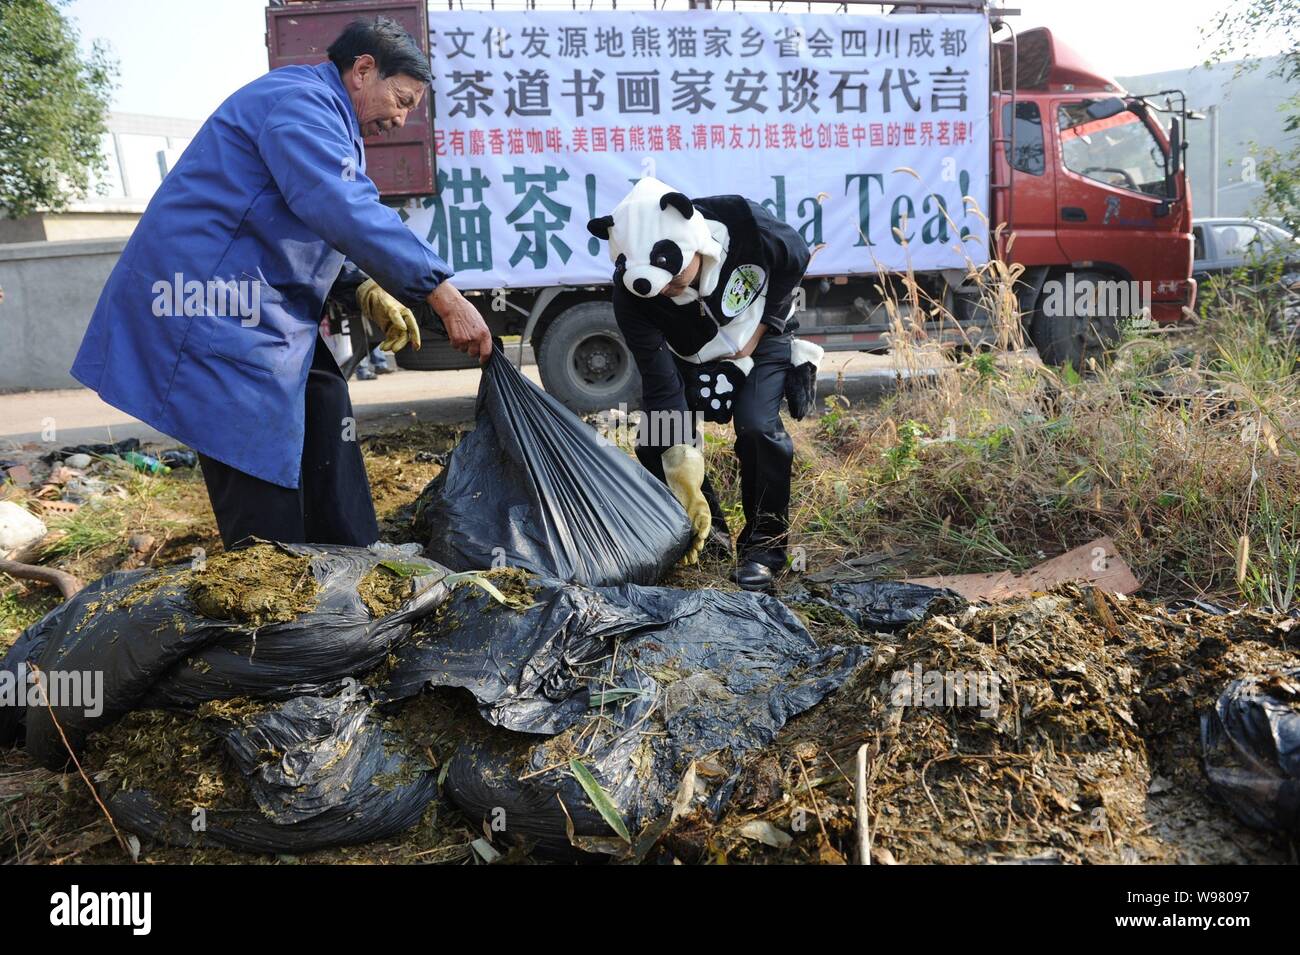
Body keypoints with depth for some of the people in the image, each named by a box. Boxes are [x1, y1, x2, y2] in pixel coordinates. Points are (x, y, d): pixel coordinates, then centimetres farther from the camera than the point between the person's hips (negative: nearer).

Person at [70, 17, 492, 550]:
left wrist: (369, 291, 6)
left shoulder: (326, 121, 22)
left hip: (268, 316, 11)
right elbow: (347, 213, -29)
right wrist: (443, 295, -28)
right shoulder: (300, 101, -13)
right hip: (218, 315, -11)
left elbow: (318, 235, 24)